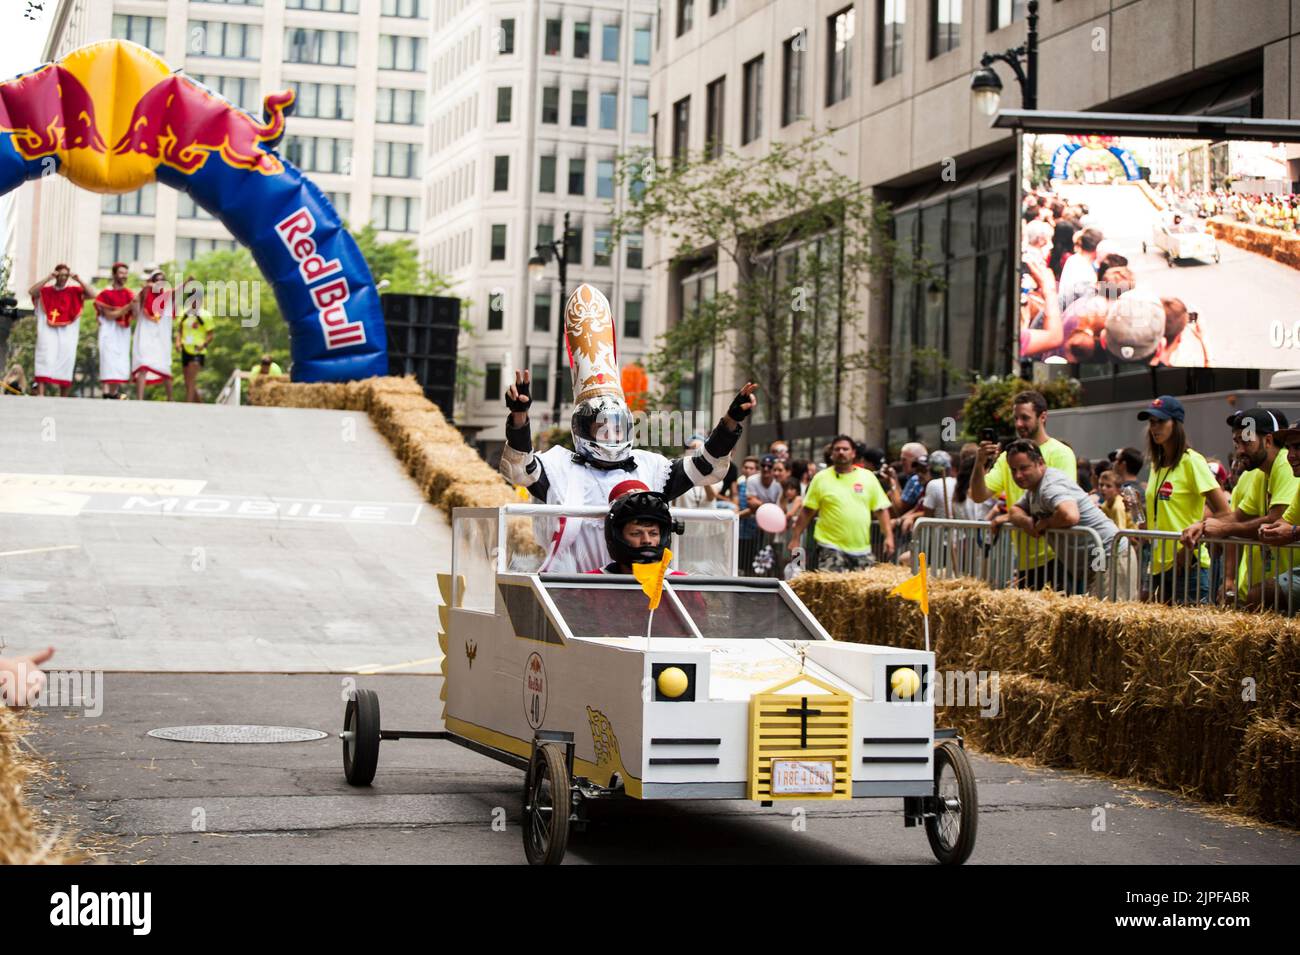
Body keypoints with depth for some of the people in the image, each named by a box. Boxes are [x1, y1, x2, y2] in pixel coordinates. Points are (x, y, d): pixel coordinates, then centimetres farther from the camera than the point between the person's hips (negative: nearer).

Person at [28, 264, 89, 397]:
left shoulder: (74, 291, 12)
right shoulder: (45, 291, 8)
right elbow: (31, 291, -9)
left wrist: (79, 280, -6)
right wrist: (48, 278, -10)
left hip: (67, 333, 2)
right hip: (48, 331, -2)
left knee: (66, 360, 1)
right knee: (45, 358, -15)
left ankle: (63, 398, 7)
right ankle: (40, 393, -23)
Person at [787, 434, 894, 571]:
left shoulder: (868, 477, 8)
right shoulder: (821, 478, 3)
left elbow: (881, 510, 9)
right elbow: (807, 511, 4)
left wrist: (889, 536, -1)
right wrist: (795, 539, 0)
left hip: (862, 548, 3)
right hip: (831, 548, -2)